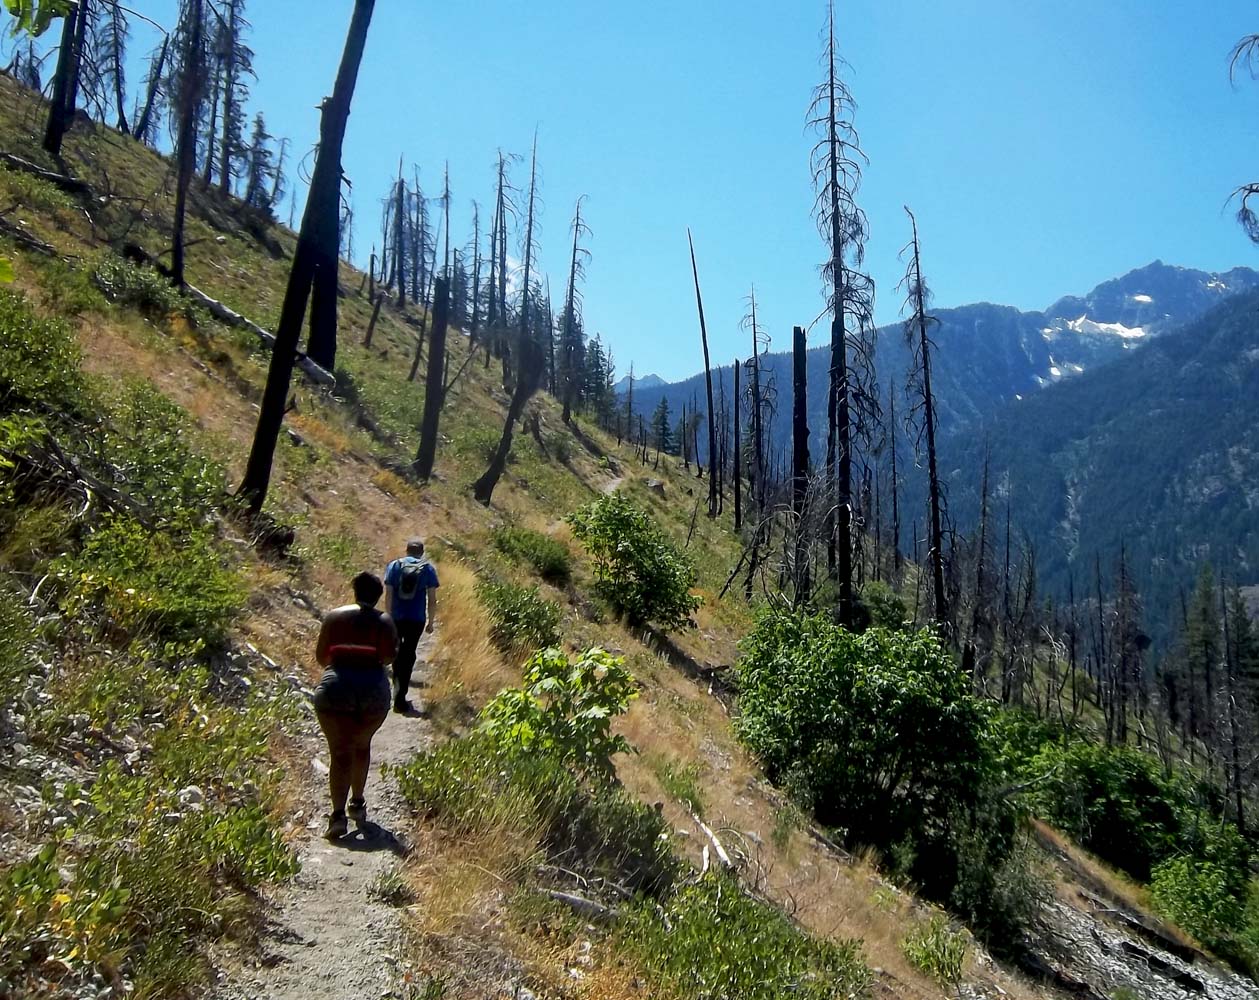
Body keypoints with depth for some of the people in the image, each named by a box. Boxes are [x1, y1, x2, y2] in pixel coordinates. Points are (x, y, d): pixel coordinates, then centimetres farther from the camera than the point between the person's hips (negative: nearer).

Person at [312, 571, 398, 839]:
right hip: (374, 691, 1)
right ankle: (357, 803, 32)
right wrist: (371, 659, 11)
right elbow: (389, 655, -11)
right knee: (362, 745, 22)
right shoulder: (384, 621, 1)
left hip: (335, 689, -1)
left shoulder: (334, 617, 5)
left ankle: (338, 813, -15)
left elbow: (321, 656, 5)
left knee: (340, 752, -1)